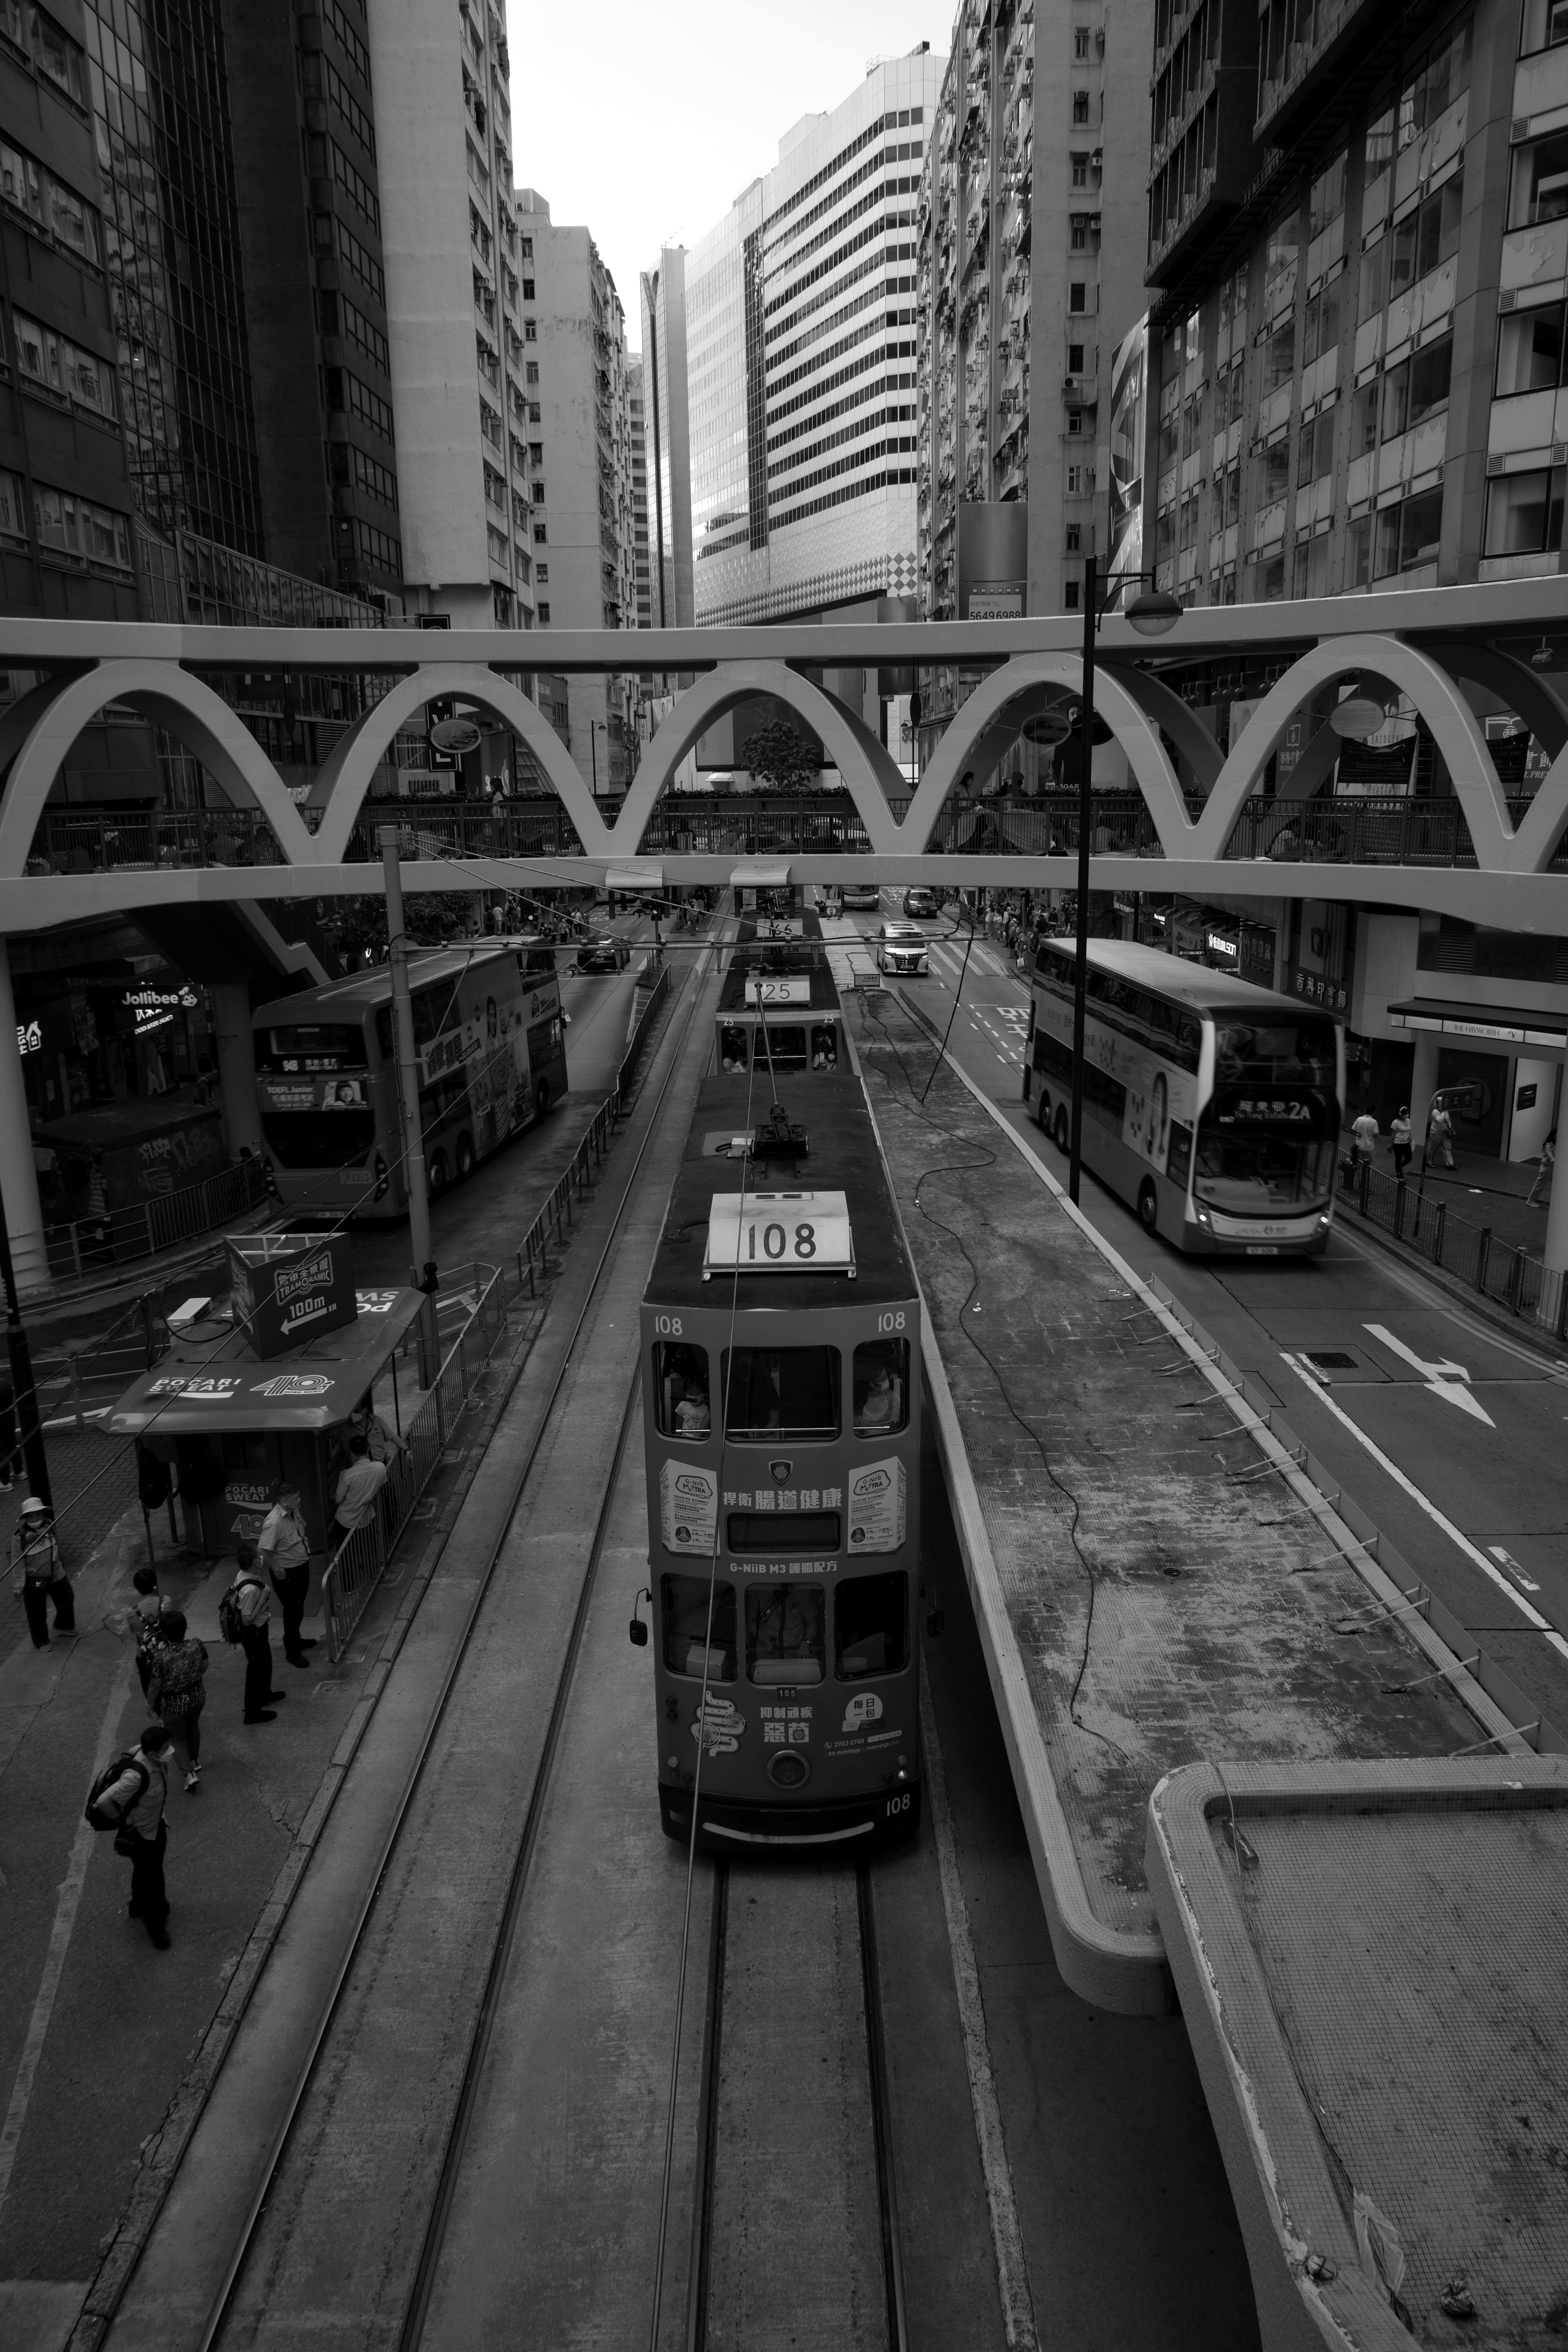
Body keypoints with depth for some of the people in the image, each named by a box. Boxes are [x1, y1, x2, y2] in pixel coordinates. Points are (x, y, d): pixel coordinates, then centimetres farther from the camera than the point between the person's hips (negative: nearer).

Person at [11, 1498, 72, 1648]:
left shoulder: (49, 1526, -10)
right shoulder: (20, 1538, -24)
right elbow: (18, 1565, -18)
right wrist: (18, 1589, -15)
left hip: (56, 1575, 5)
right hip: (34, 1583, -5)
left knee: (67, 1600, 23)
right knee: (37, 1614, 11)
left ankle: (64, 1626, 52)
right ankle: (41, 1642, 36)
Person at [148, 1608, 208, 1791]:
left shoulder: (162, 1658, -31)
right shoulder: (197, 1645, -20)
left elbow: (155, 1686, -18)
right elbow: (204, 1669, -3)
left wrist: (150, 1704, 1)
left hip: (173, 1704, -4)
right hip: (197, 1697, 4)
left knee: (177, 1738, 20)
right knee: (193, 1728, 30)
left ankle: (190, 1773, 13)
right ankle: (195, 1762, 50)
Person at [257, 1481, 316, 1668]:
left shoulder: (295, 1512, -5)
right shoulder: (274, 1522, -31)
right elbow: (263, 1550, -30)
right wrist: (276, 1570, -23)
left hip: (301, 1566, 8)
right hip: (287, 1573, -8)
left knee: (298, 1608, 24)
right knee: (293, 1611, 5)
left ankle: (296, 1640, 44)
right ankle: (292, 1652, 21)